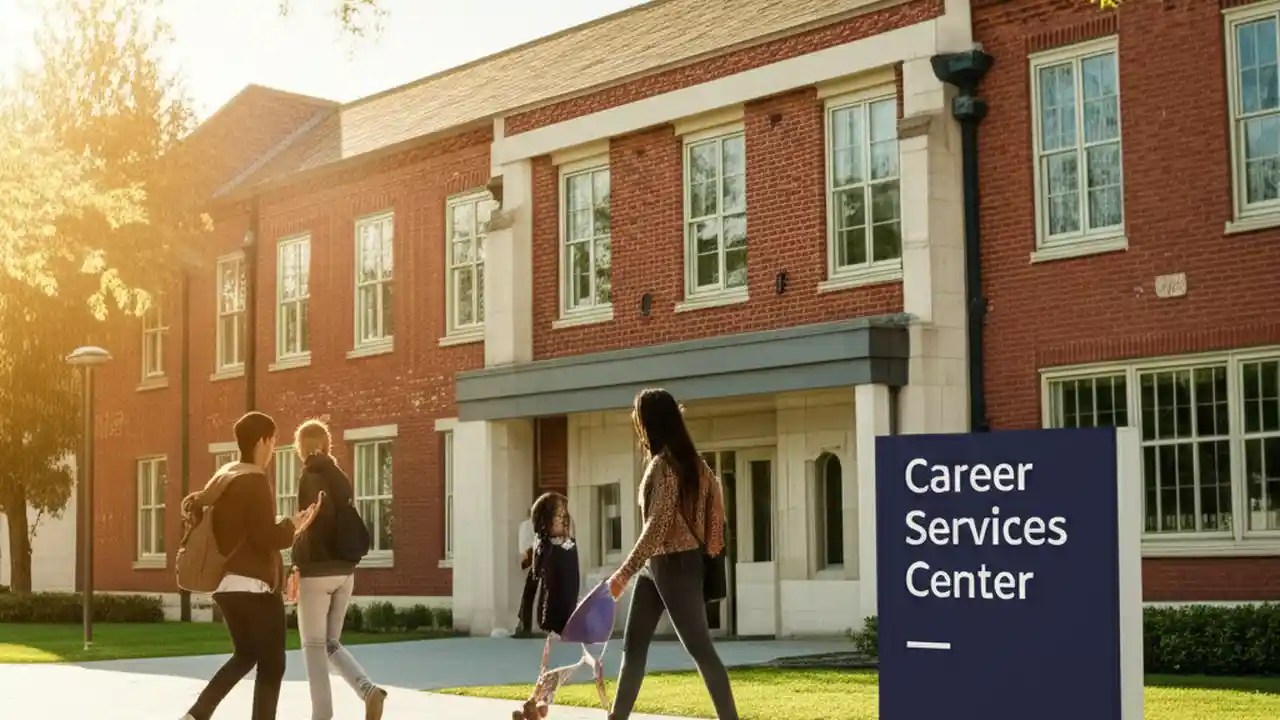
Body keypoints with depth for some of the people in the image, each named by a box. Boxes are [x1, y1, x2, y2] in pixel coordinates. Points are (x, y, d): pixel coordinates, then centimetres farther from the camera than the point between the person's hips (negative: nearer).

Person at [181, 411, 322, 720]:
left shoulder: (223, 477, 10)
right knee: (271, 665, 1)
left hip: (225, 583, 9)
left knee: (245, 655, 22)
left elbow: (193, 505, 23)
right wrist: (292, 525, -3)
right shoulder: (255, 481, -15)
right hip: (255, 585, -9)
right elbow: (266, 538, -18)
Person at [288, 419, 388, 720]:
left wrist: (298, 566, -12)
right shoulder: (341, 478, 13)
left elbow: (312, 524, -17)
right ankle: (369, 690, -7)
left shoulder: (310, 477, -8)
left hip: (317, 570, -7)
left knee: (314, 646, 1)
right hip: (345, 570, 7)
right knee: (331, 642, 15)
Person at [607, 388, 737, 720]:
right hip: (655, 566, 10)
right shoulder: (685, 459, 11)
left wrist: (625, 572, -22)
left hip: (675, 565, -10)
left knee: (699, 647, -6)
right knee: (633, 645, 10)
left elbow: (658, 526, -22)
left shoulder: (666, 464, -17)